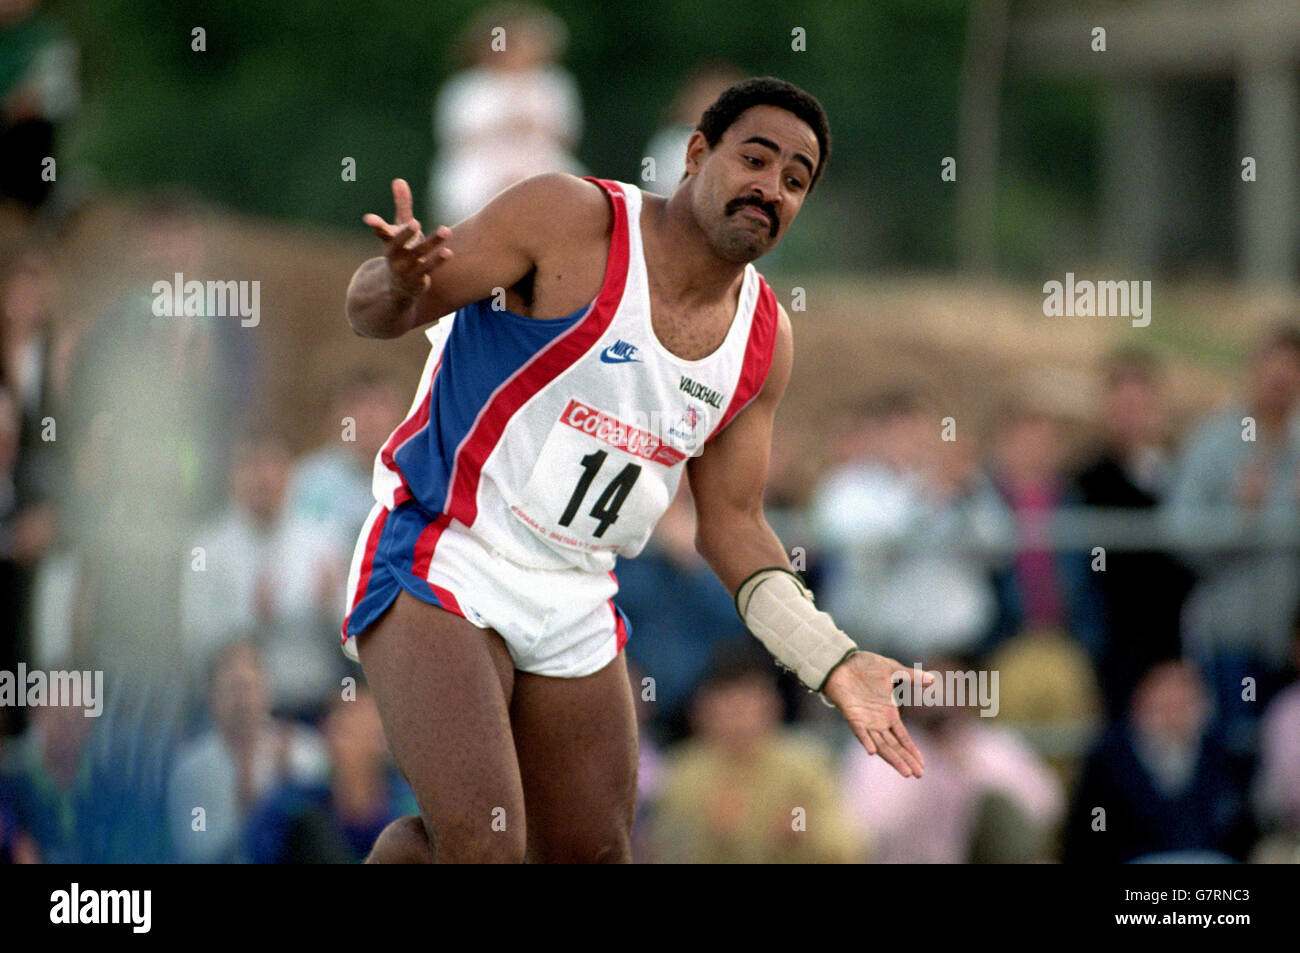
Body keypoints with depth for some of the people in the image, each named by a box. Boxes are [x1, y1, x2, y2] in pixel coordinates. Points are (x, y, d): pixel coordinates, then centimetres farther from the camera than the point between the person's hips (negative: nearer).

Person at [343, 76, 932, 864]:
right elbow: (370, 311, -11)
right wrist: (401, 283, -37)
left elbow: (731, 524, 13)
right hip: (441, 566, -7)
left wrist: (834, 663, 4)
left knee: (594, 855, 12)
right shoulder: (570, 221, -13)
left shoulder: (762, 339, 5)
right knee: (482, 845, -24)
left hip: (576, 608, 7)